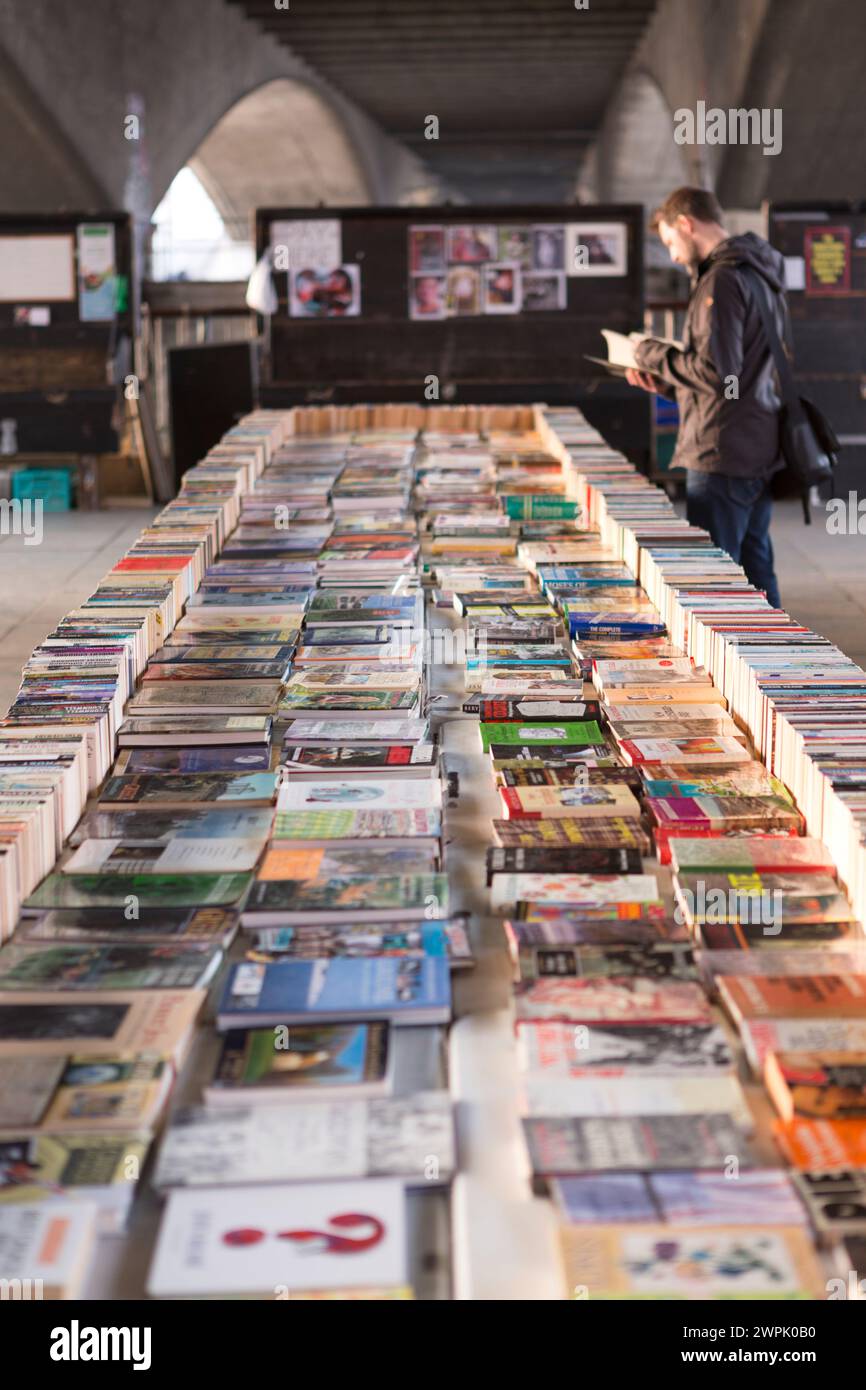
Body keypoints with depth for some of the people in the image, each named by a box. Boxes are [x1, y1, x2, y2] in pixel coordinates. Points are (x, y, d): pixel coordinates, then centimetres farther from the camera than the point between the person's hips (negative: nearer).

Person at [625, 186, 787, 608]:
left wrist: (655, 355, -6)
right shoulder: (761, 275, 17)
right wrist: (665, 382, 18)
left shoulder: (721, 280, -14)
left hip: (722, 456, -10)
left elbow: (716, 372, -21)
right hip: (762, 453, 10)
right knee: (755, 575, 14)